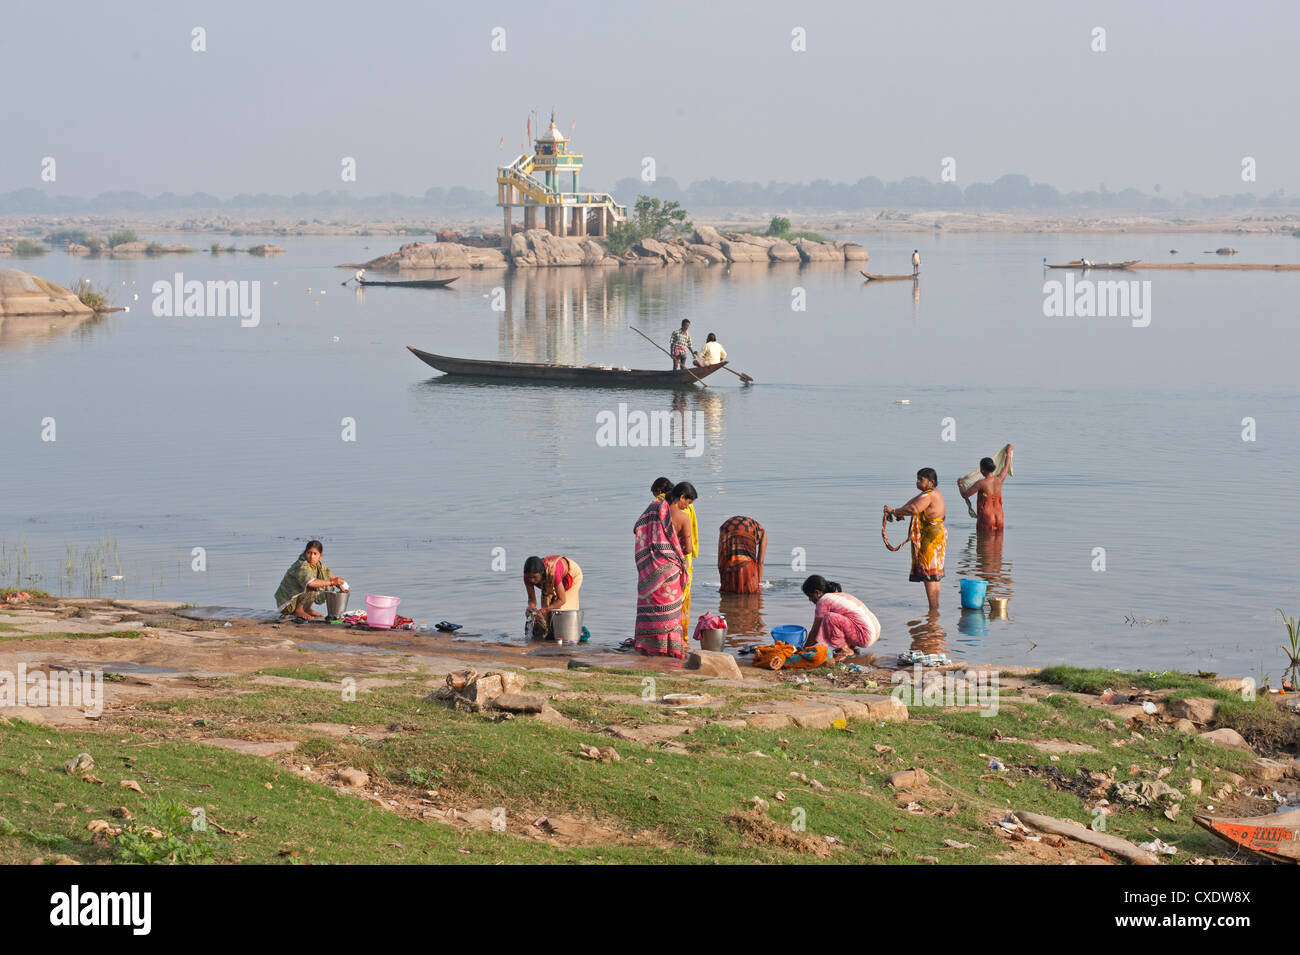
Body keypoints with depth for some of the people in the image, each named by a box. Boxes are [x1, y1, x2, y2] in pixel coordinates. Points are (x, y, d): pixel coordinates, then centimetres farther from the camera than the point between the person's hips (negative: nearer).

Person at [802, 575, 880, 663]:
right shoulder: (840, 595, 20)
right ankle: (852, 647, 14)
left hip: (865, 635, -10)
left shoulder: (824, 600, -8)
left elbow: (815, 631, -3)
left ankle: (846, 651, -8)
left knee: (829, 618, -22)